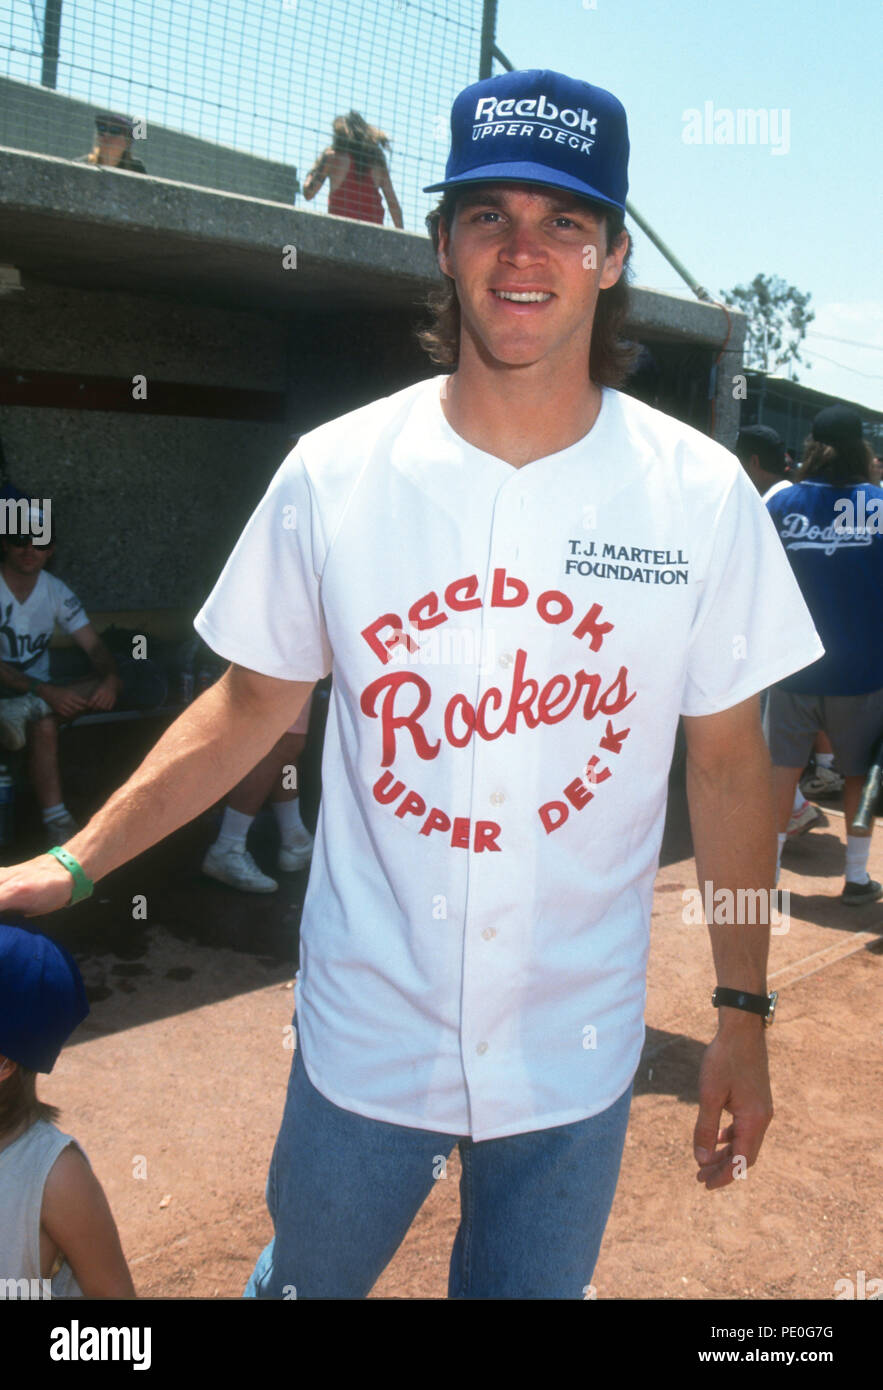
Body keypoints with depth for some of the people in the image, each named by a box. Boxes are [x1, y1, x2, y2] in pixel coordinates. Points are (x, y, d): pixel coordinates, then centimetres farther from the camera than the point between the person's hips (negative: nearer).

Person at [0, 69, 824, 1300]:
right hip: (361, 1042, 1)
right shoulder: (330, 473, -9)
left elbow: (727, 762, -2)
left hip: (575, 1057, 0)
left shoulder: (704, 496, -9)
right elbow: (256, 702, 2)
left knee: (532, 1285, 21)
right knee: (302, 1280, 22)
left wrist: (743, 1014, 1)